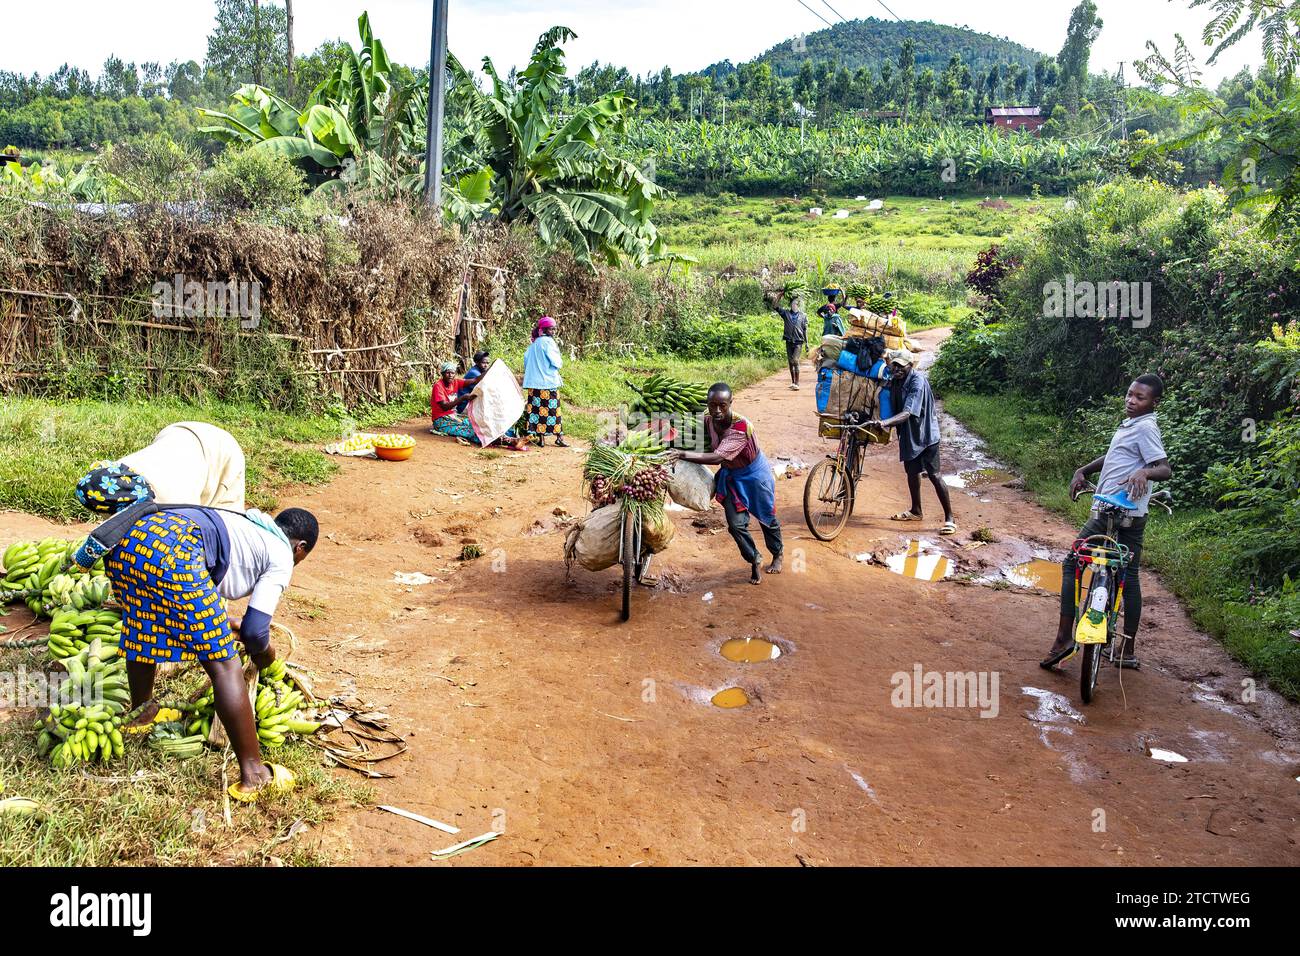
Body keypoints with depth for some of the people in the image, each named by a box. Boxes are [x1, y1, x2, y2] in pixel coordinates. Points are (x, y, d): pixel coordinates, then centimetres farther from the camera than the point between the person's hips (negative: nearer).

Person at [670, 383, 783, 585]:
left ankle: (778, 554, 45)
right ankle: (755, 561, 25)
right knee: (736, 524, -1)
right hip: (731, 476, 5)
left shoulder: (741, 426, -38)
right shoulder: (707, 421, -17)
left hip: (754, 475, -4)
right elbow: (710, 450, -2)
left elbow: (717, 457, -45)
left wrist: (683, 455, -50)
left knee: (766, 518, 16)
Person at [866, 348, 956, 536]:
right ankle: (915, 511, 35)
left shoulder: (918, 381, -24)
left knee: (933, 474, -10)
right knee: (912, 471, 18)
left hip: (925, 432, -8)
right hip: (908, 433, 8)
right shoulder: (895, 381, 0)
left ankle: (949, 518, -4)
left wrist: (885, 422, -46)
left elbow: (907, 413, -35)